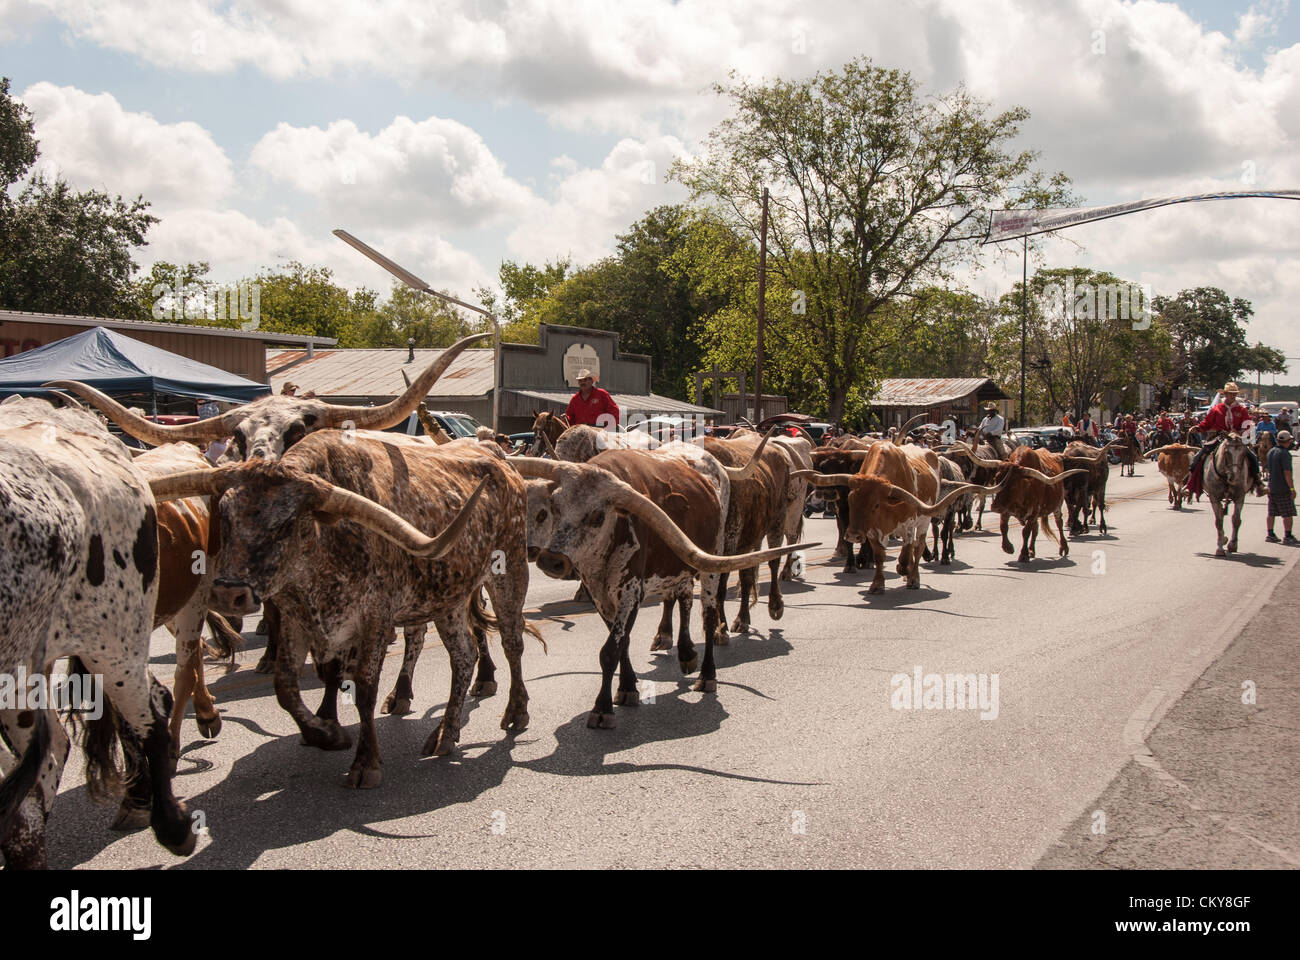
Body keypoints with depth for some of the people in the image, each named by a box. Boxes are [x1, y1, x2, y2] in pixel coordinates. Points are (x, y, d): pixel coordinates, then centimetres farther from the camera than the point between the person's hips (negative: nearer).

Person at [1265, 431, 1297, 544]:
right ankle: (1288, 536, 1)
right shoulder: (1285, 454, -17)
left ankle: (1270, 534, 15)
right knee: (1288, 514, 0)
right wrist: (1292, 489, -17)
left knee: (1271, 513, 12)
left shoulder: (1271, 452, 9)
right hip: (1283, 488, -8)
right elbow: (1287, 473, -21)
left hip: (1271, 488, 8)